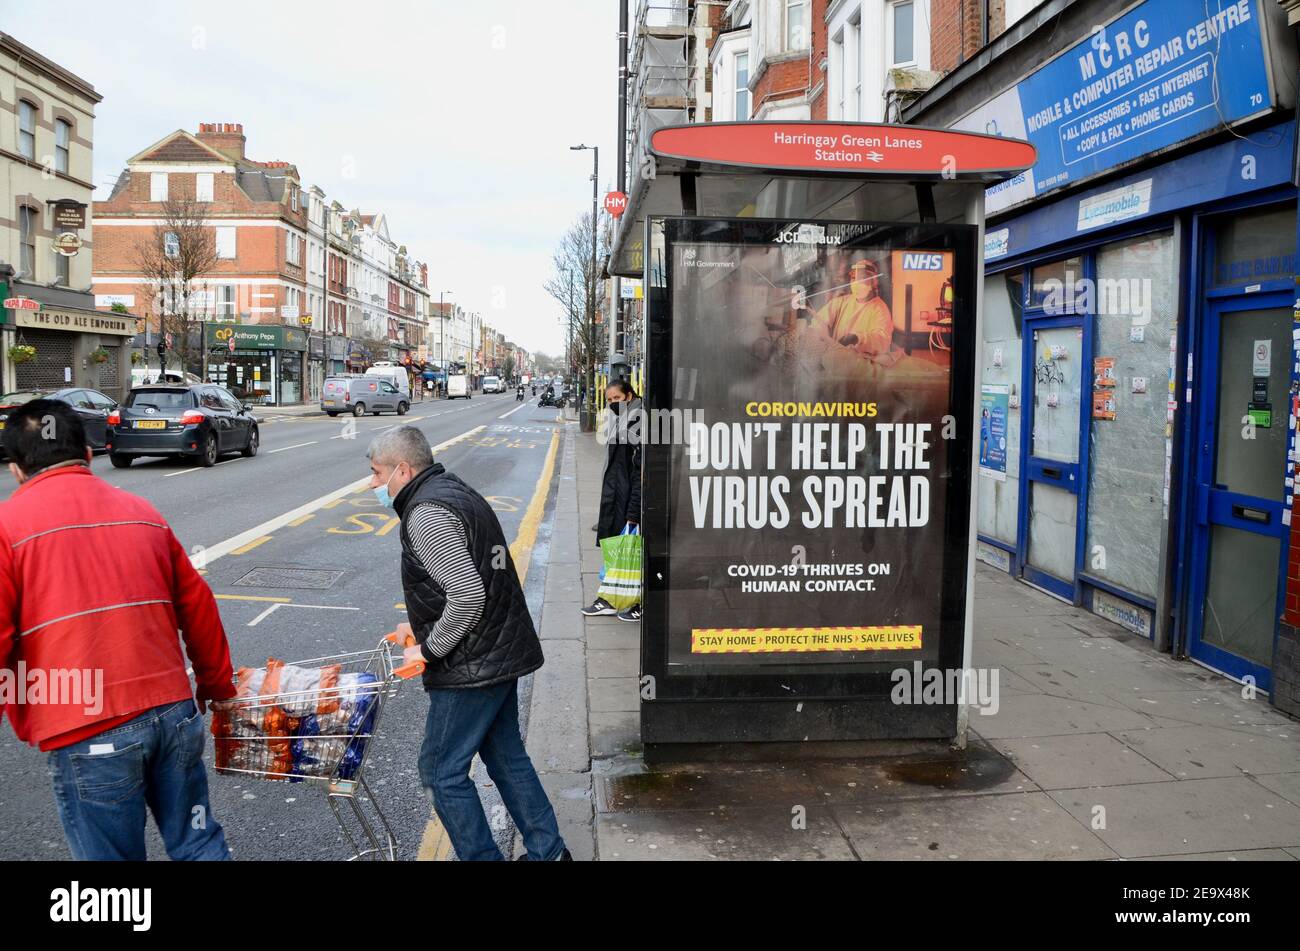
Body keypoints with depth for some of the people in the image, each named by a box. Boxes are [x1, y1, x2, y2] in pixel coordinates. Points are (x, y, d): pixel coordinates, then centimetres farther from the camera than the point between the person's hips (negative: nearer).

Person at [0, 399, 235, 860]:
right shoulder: (142, 512, 10)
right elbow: (199, 610, 13)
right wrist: (218, 688, 25)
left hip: (88, 738, -4)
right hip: (175, 713, 4)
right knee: (199, 844, 17)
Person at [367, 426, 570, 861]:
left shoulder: (426, 514, -19)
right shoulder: (454, 491, 13)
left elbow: (468, 595, -27)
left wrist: (429, 649, -15)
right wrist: (421, 624, 17)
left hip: (472, 667, -10)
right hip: (502, 654, 10)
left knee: (442, 771, 4)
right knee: (506, 757, 20)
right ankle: (549, 852, 30)